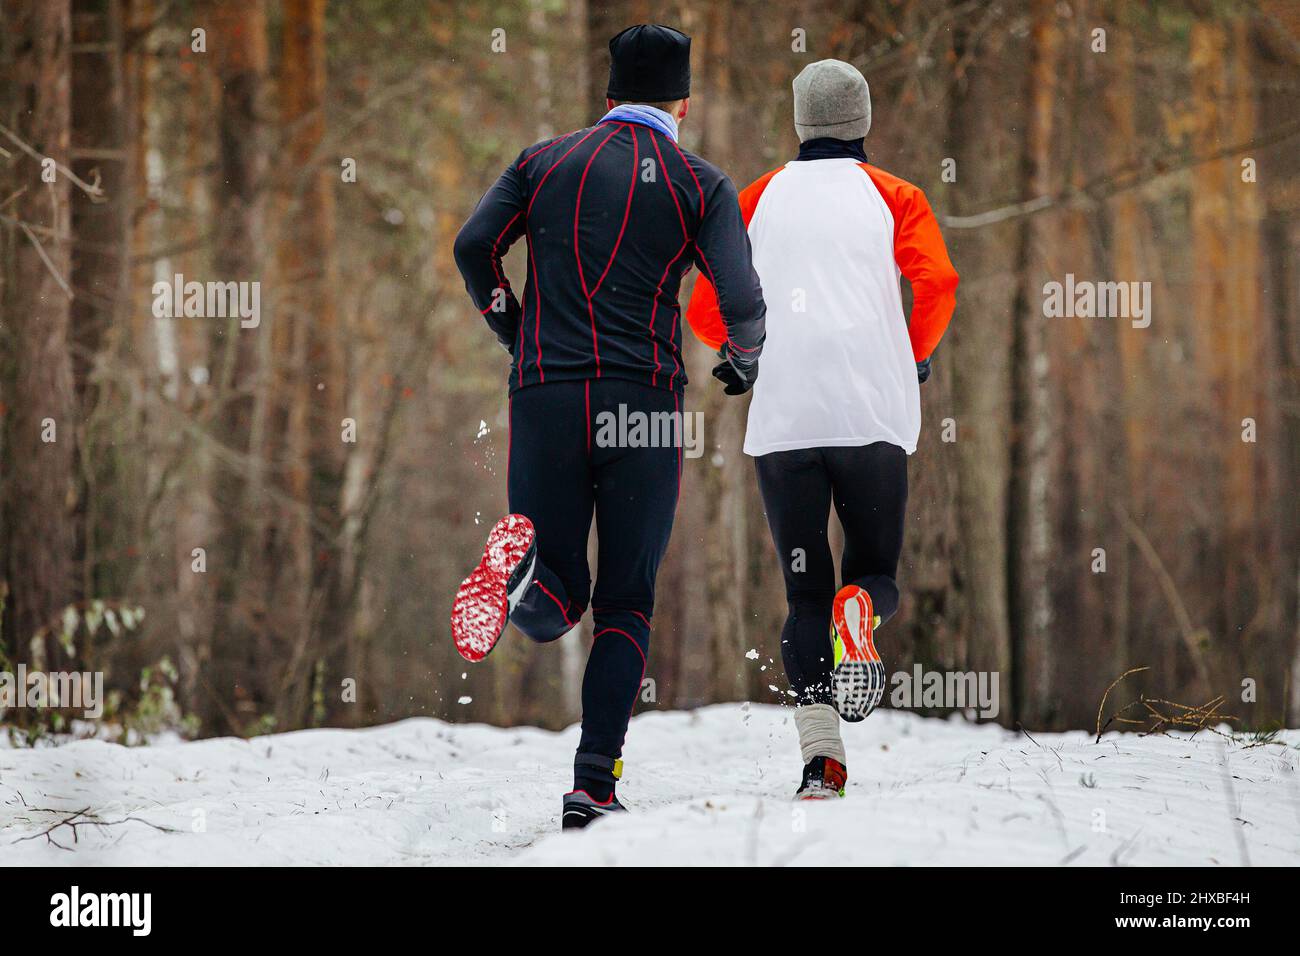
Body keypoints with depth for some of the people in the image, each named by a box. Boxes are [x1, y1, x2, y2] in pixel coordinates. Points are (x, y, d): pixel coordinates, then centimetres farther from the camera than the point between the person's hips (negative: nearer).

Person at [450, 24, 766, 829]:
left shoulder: (545, 161, 11)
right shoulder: (701, 184, 4)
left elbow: (475, 246, -2)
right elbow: (742, 300, -6)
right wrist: (742, 365, 16)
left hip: (545, 398, 2)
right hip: (645, 401, -2)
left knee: (558, 602, 10)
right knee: (626, 605, 8)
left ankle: (524, 574, -27)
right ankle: (594, 784, -3)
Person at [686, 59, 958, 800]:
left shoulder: (761, 199, 13)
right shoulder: (893, 196, 8)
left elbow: (706, 313, 11)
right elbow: (938, 284, -8)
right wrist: (916, 356, 9)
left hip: (780, 423, 1)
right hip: (873, 416, -1)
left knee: (805, 592, 8)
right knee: (877, 572, 13)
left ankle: (820, 748, -11)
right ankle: (860, 610, -25)